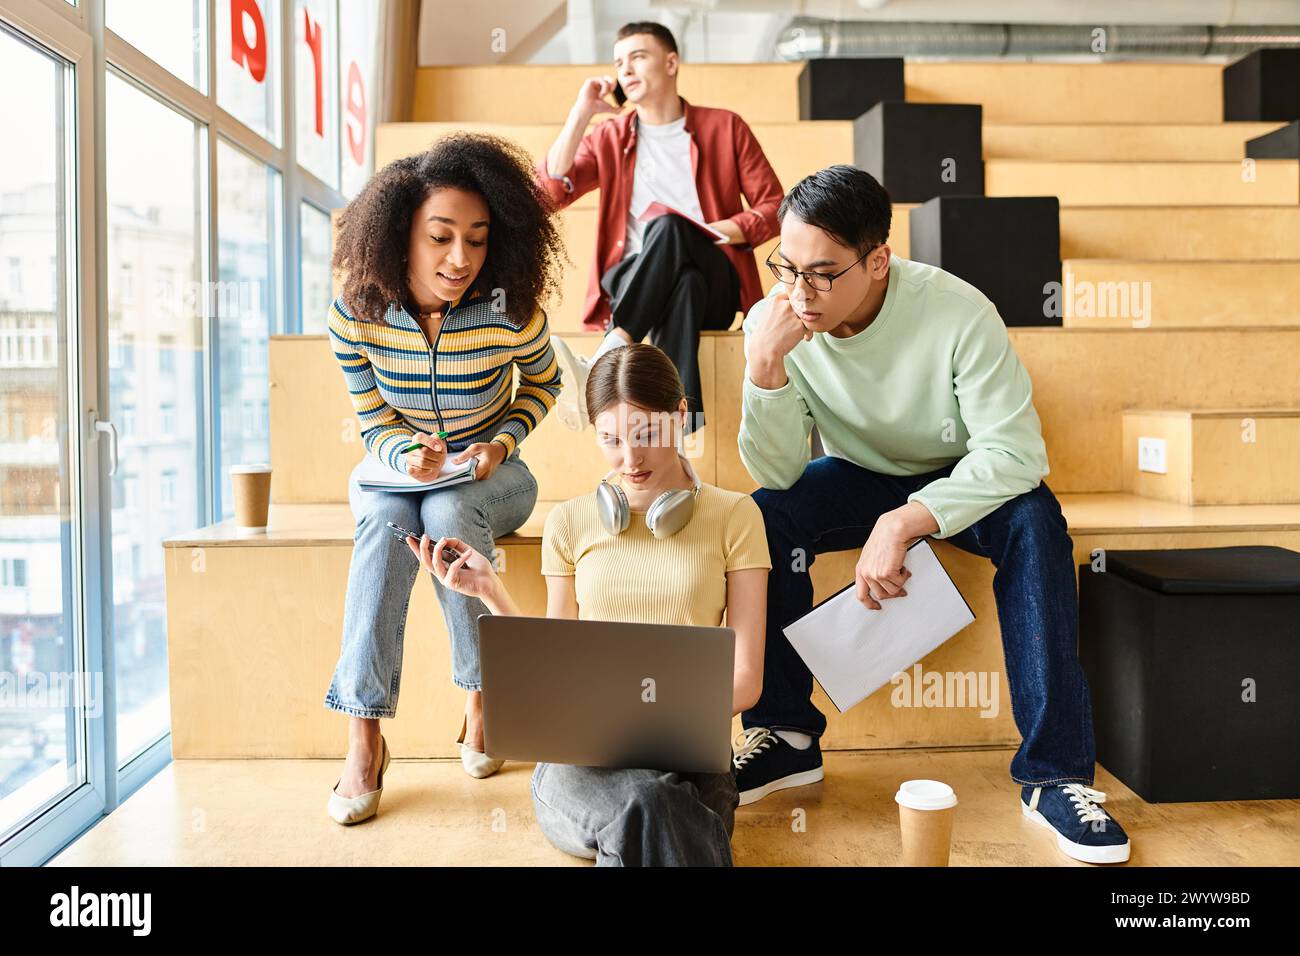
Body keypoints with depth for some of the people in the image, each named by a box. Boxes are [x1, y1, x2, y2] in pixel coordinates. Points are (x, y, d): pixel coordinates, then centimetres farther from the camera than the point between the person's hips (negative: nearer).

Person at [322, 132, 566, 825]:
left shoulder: (511, 313, -20)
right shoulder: (356, 315, -16)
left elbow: (542, 382, 2)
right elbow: (373, 423, -5)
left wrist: (501, 443, -14)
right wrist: (408, 455, -28)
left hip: (489, 474, -1)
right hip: (396, 467, 1)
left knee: (448, 511, -35)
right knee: (387, 521, -33)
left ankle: (481, 696, -18)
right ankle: (363, 736, -31)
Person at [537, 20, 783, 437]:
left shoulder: (724, 127, 12)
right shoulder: (608, 138, 16)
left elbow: (775, 208, 8)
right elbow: (549, 192, -1)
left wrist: (719, 230, -10)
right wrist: (581, 113, -1)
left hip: (714, 285, -1)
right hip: (634, 284, 1)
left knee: (667, 229, -36)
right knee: (683, 283, -37)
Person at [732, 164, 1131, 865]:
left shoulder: (958, 313, -27)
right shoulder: (773, 323, -20)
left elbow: (1017, 451, -29)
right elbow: (778, 477, -21)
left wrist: (903, 522, -39)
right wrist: (765, 366, -36)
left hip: (961, 480, -1)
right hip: (858, 479, 2)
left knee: (1034, 519, -32)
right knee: (764, 516, -26)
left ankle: (1055, 772, -23)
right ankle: (786, 739, -11)